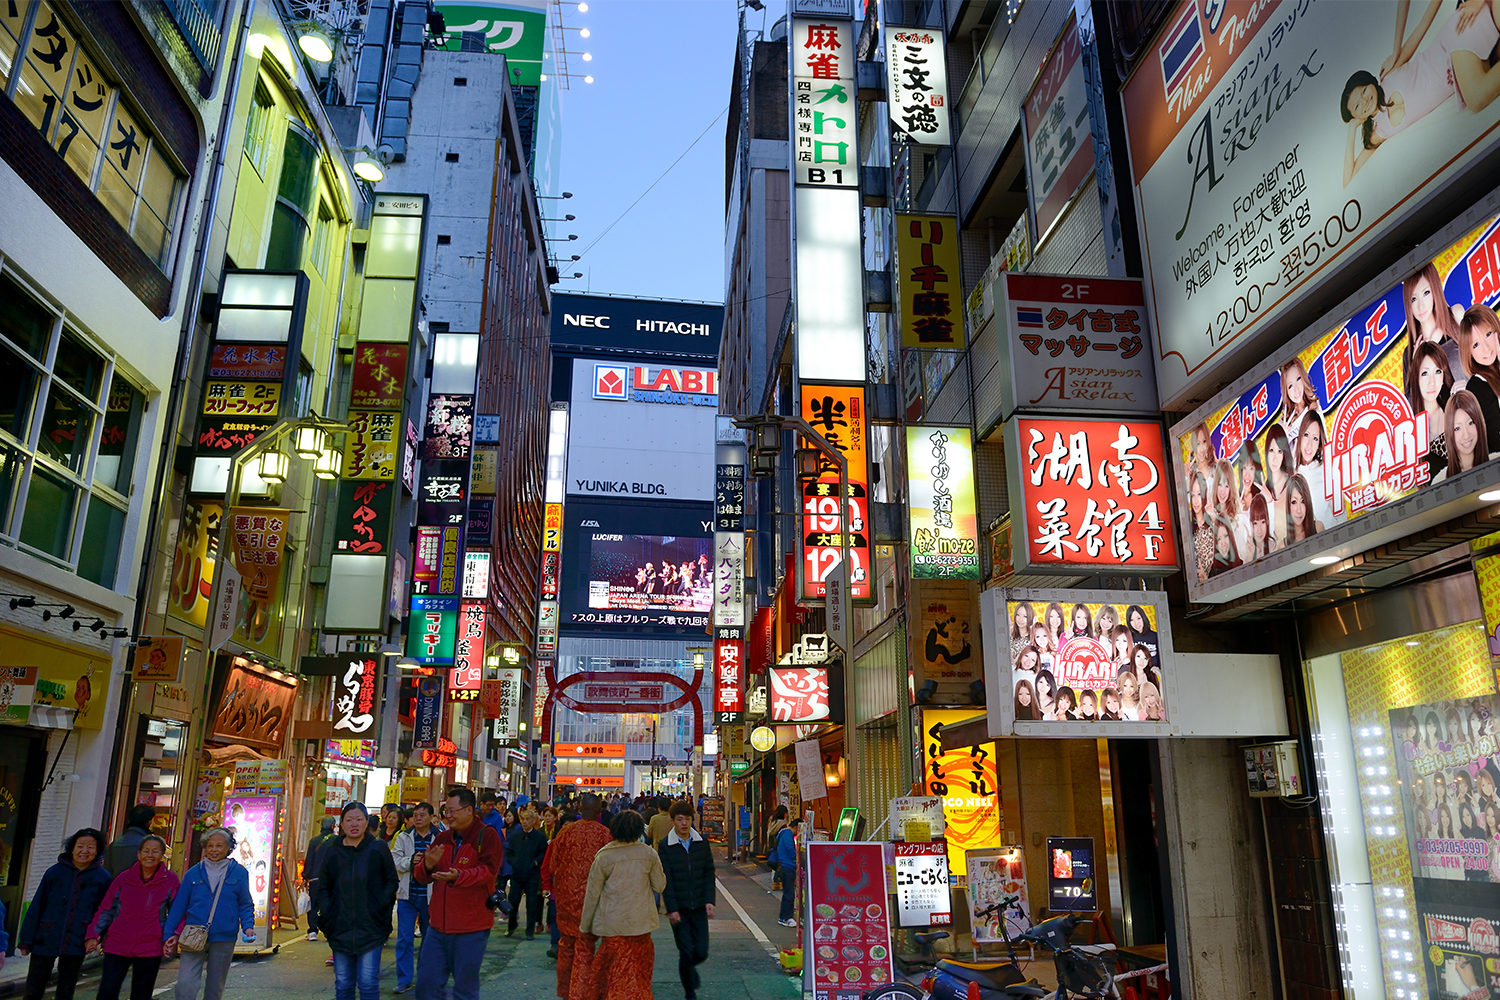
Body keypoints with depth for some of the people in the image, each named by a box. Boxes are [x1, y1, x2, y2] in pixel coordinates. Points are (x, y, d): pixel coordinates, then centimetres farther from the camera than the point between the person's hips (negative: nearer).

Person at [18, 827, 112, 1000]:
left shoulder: (103, 877, -2)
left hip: (75, 946, 0)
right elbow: (36, 907, 0)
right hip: (45, 941, 0)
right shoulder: (55, 872, -4)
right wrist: (26, 940, 0)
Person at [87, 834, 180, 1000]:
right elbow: (106, 910, 9)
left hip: (150, 949, -1)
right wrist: (93, 935, 2)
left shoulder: (170, 880, -1)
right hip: (117, 946, 1)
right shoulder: (124, 878, 3)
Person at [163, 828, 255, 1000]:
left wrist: (248, 926, -10)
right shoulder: (193, 873, 3)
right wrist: (170, 935, 4)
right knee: (185, 984, -13)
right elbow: (179, 906, 8)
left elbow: (245, 905, 5)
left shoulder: (239, 873, 1)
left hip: (224, 940, 0)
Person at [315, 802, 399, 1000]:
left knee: (368, 983, -4)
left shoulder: (379, 848, -1)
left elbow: (392, 881, 3)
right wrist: (326, 914, 0)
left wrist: (380, 906, -10)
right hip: (340, 929, 3)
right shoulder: (332, 851, 6)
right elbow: (323, 887, 13)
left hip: (371, 929, -3)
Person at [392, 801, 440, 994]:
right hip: (407, 895, 1)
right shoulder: (403, 837, 4)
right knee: (404, 938, 1)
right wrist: (412, 860, -20)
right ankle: (404, 979, 11)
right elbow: (395, 862, -4)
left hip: (430, 896, -1)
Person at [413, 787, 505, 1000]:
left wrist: (458, 876, -35)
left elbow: (489, 870, -20)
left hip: (471, 928, -6)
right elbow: (420, 877, 11)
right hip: (438, 926, 6)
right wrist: (427, 865, -12)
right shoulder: (442, 838, 10)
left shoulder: (487, 836, -8)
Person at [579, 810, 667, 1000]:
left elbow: (592, 893, -2)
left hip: (613, 923, -2)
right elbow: (659, 886, 4)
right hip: (640, 921, 2)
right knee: (639, 969, 15)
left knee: (617, 971, 9)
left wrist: (585, 925, 8)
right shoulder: (649, 854, -5)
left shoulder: (603, 856, -8)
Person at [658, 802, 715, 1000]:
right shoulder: (665, 846, -7)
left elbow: (709, 872, 4)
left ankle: (689, 967, 36)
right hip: (678, 908, -2)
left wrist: (709, 901, -4)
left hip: (699, 906, 3)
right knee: (686, 953, -1)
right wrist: (671, 908, -13)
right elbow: (666, 880, -8)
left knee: (701, 952, 2)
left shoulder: (701, 842, 2)